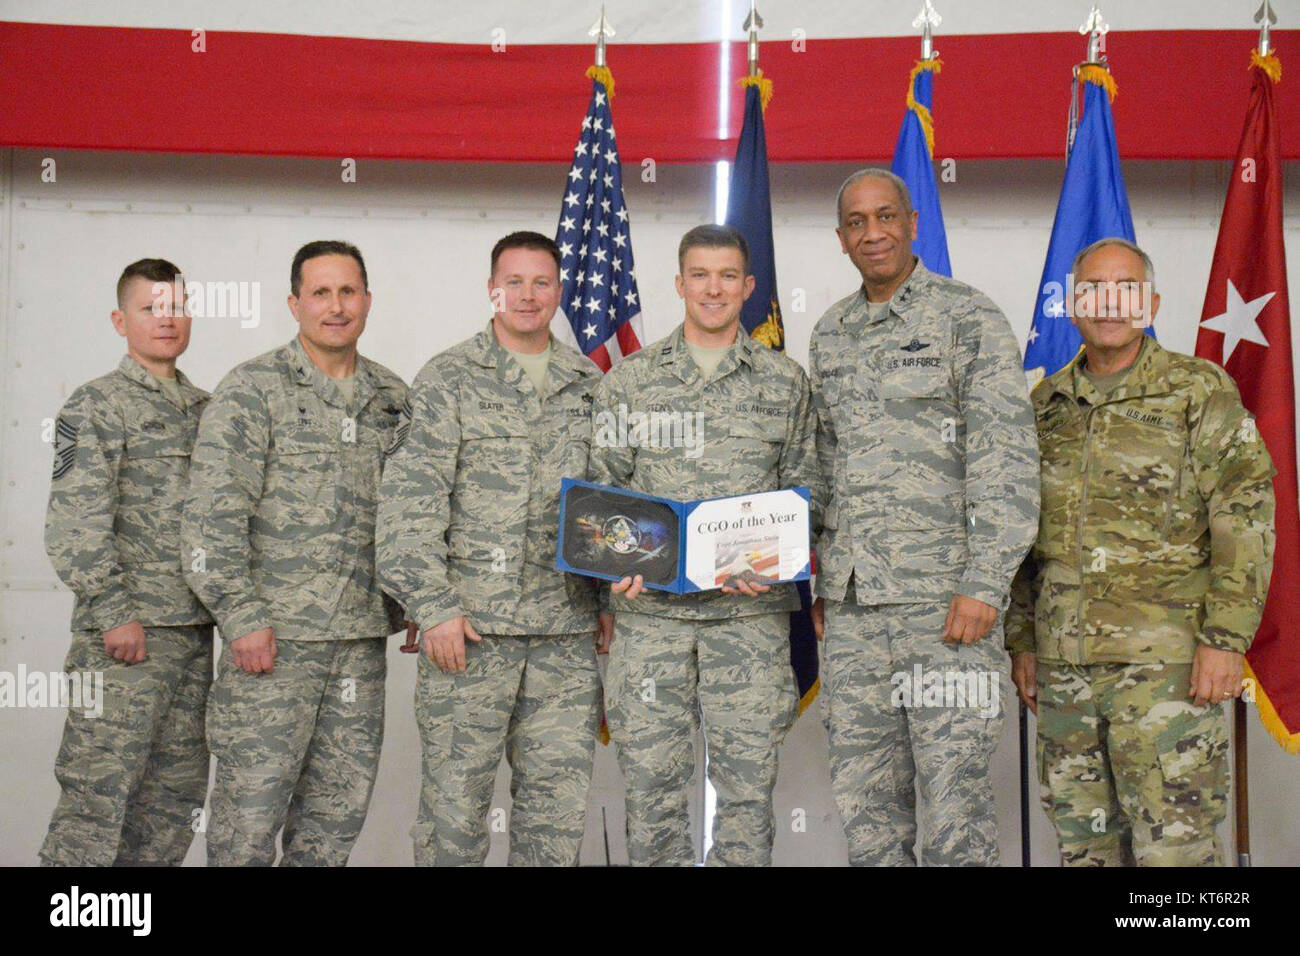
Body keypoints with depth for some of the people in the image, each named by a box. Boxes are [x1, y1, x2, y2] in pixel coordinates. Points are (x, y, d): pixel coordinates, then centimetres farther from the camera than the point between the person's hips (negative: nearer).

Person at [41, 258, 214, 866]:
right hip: (126, 631, -7)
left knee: (177, 793, 11)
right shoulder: (96, 406, -4)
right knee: (99, 794, -7)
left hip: (196, 629, 7)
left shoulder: (205, 410, 16)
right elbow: (74, 526, -12)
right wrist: (114, 613, -17)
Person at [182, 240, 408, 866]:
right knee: (251, 806, -3)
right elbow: (213, 515, -10)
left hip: (362, 635, 5)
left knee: (339, 810, 11)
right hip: (273, 632, -5)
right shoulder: (252, 390, -4)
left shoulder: (393, 398, 12)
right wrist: (242, 618, -15)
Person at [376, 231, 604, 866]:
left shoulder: (590, 385, 13)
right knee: (454, 796, 1)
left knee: (559, 798, 7)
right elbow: (410, 502, -6)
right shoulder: (447, 380, 1)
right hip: (470, 623, -3)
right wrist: (433, 605, -12)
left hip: (568, 629, 4)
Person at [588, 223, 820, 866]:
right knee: (651, 775, 3)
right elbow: (602, 487, 8)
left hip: (750, 609, 0)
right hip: (649, 607, 0)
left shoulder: (784, 381, 9)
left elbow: (805, 488, 8)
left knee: (748, 777, 3)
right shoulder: (629, 380, 9)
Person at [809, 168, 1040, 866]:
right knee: (863, 797, 9)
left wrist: (984, 583, -16)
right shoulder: (829, 336, 16)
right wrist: (817, 584, 15)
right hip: (851, 602, 6)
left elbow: (1007, 458, -8)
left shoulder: (966, 316, -2)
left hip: (944, 596, -6)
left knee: (953, 795, -4)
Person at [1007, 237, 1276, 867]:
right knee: (1082, 840, 11)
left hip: (1164, 659, -5)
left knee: (1174, 840, -5)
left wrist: (1225, 637, -14)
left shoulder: (1201, 391, 0)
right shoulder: (1045, 405, 14)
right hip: (1063, 664, 5)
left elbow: (1244, 520, -6)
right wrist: (1022, 640, 14)